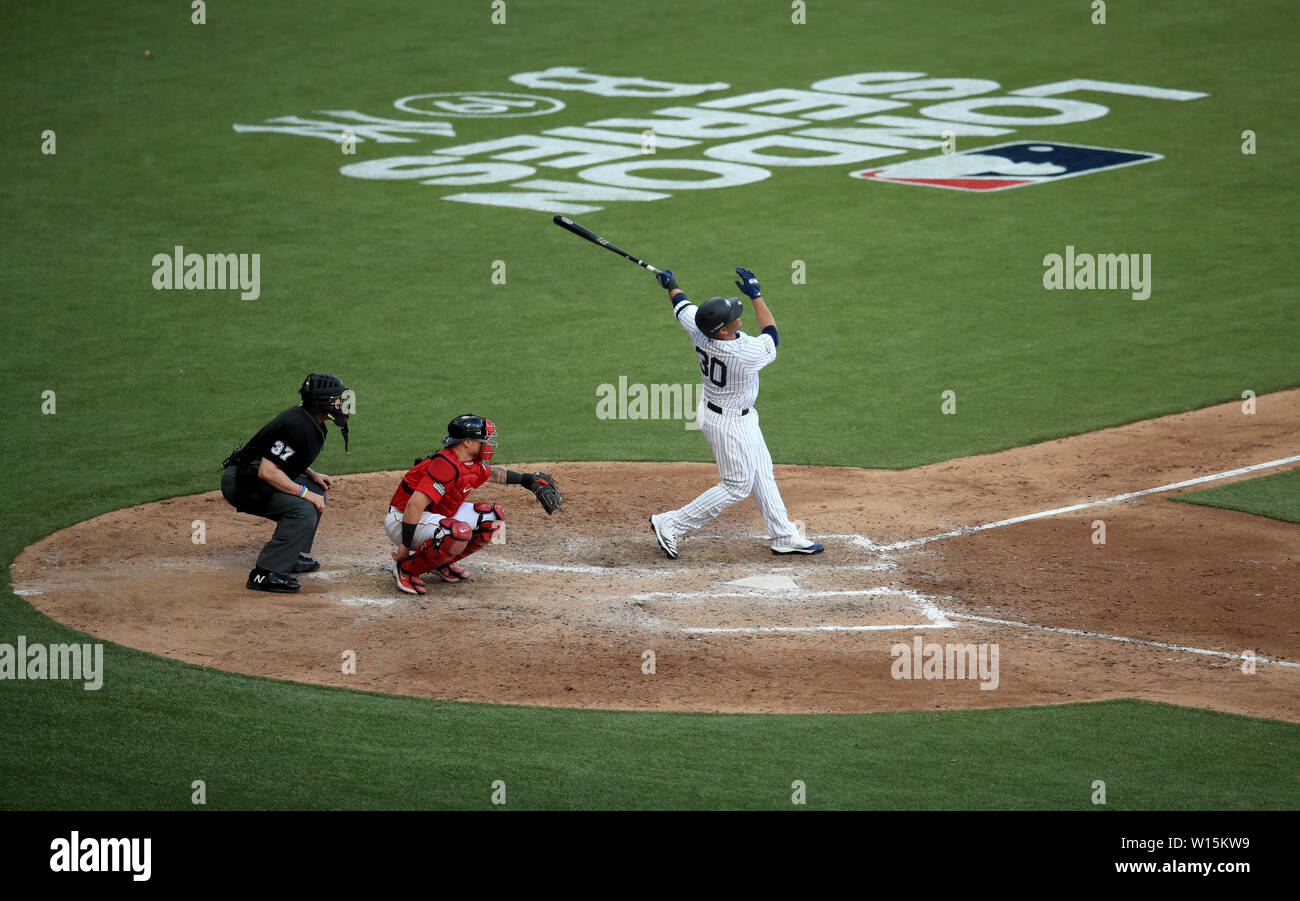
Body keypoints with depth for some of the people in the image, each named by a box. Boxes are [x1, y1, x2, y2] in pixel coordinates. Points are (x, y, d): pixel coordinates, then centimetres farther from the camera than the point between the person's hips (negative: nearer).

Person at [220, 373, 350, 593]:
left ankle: (294, 557, 19)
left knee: (316, 490, 17)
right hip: (241, 483, -11)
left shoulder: (311, 424, 7)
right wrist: (305, 493, -24)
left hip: (253, 476, 11)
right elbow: (267, 471, -29)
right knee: (304, 509, -25)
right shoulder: (298, 427, -25)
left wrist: (312, 475, 8)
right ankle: (266, 573, -24)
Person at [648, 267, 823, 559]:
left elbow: (682, 305, 3)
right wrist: (756, 295, -12)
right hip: (731, 423, -8)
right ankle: (670, 524, 6)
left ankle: (784, 536, 26)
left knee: (762, 475, 17)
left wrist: (670, 284, 23)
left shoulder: (698, 330, -19)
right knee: (737, 486, 4)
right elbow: (771, 335, -14)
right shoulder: (745, 354, -35)